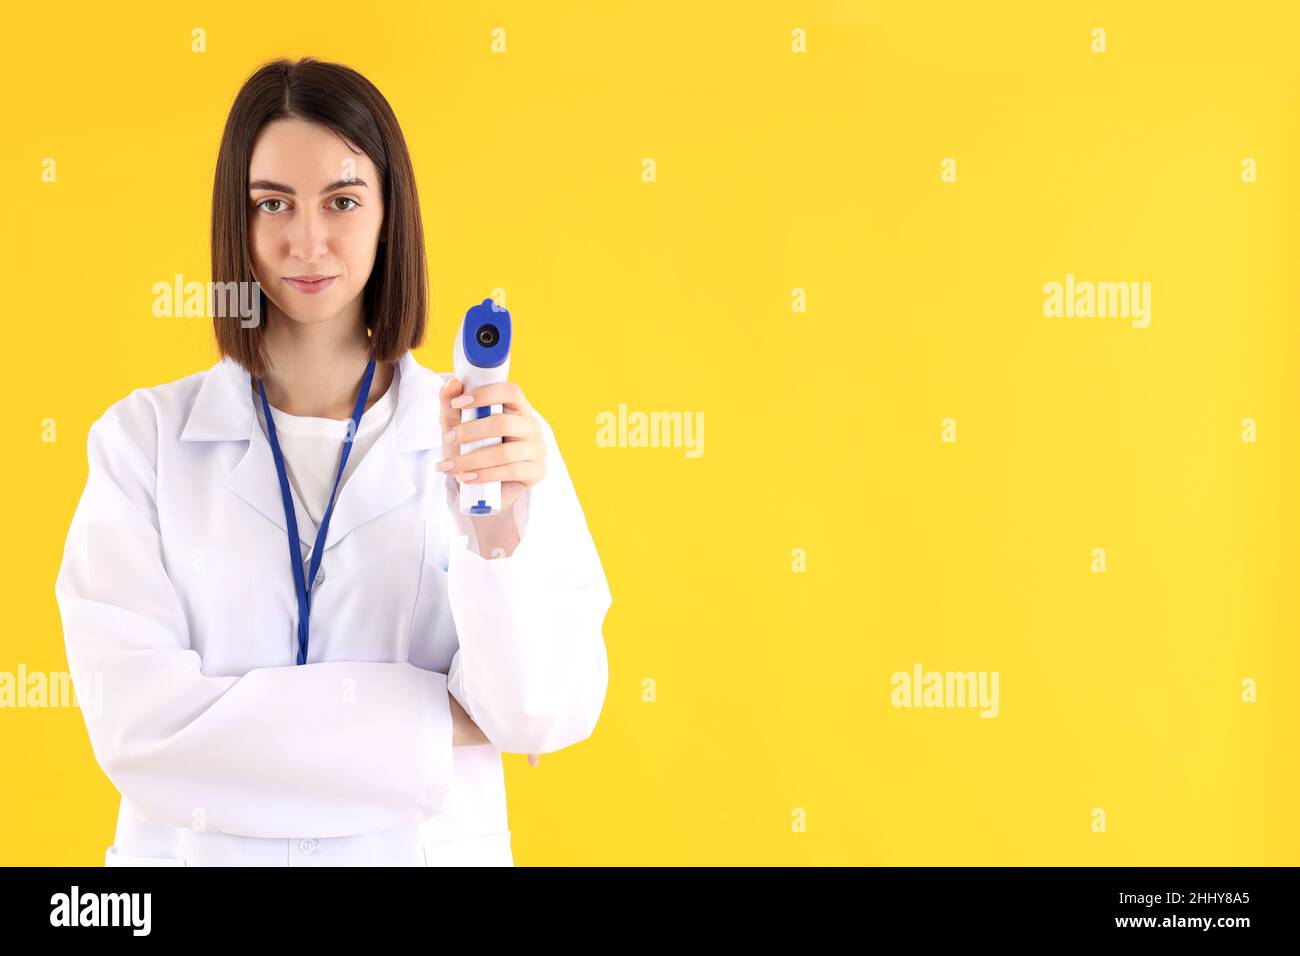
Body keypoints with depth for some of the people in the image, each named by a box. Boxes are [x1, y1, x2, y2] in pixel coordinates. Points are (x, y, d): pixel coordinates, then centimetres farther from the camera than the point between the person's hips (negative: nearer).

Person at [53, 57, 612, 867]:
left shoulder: (494, 435, -8)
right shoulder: (143, 436, -7)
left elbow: (549, 713, -12)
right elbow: (132, 719, -16)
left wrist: (498, 536, -30)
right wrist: (438, 719, -15)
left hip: (431, 845, 0)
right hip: (201, 844, 0)